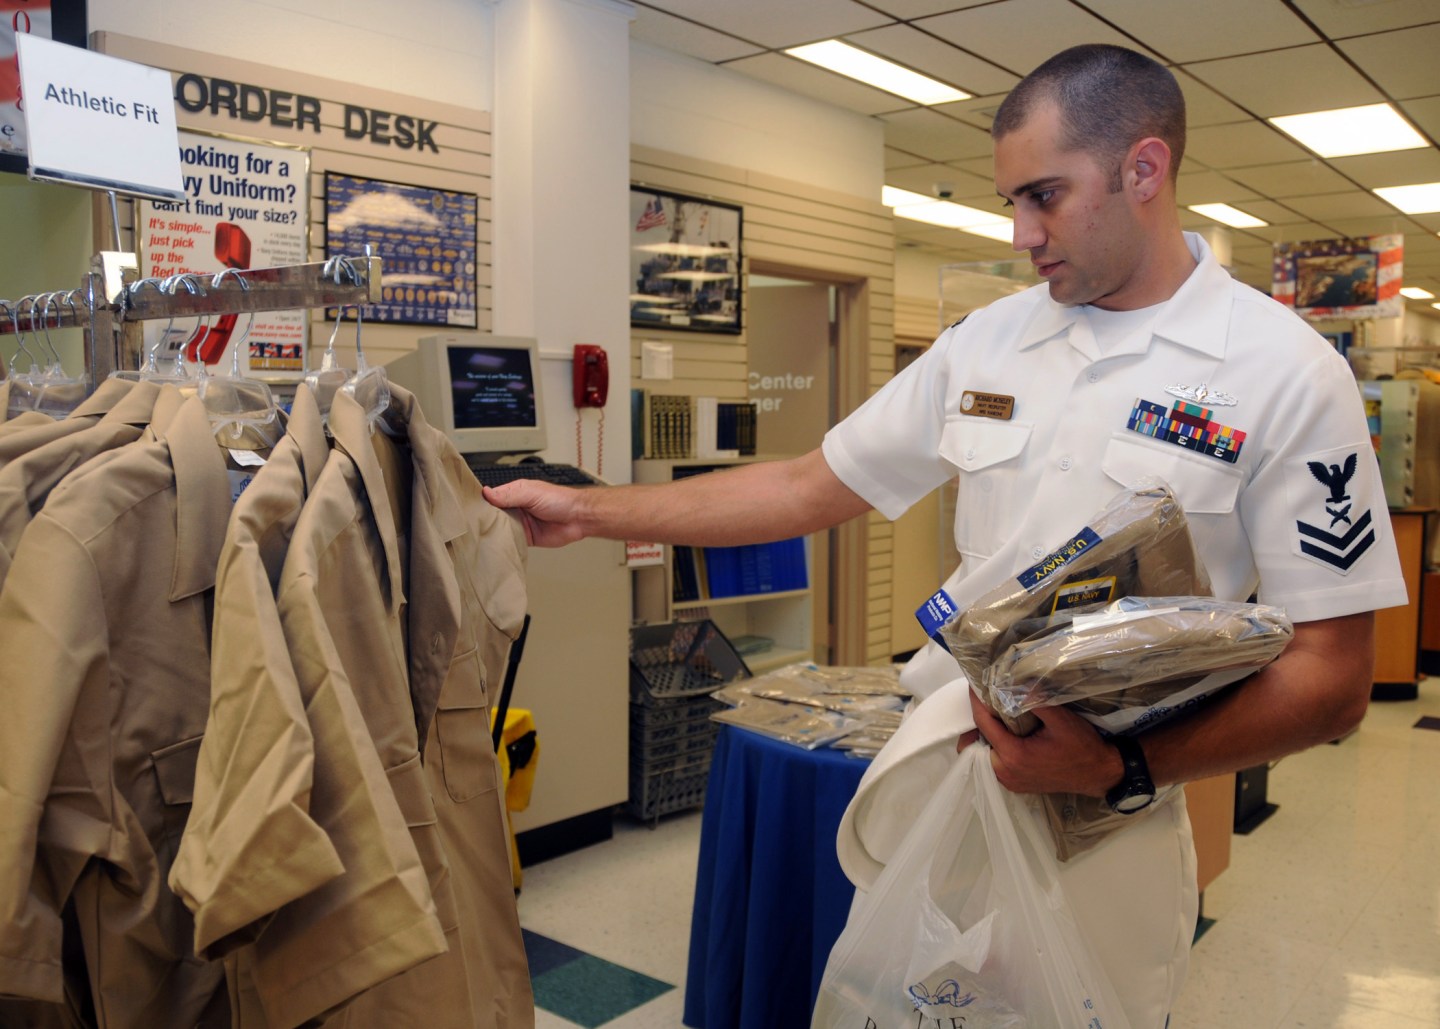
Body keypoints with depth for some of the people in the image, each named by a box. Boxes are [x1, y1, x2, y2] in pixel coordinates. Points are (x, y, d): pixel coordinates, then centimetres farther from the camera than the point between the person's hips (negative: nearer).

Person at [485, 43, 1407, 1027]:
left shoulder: (1289, 373, -10)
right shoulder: (986, 343, 4)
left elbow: (1334, 679, -10)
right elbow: (806, 488, 7)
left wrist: (1125, 768, -24)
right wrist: (586, 512, 4)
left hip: (1109, 826, -4)